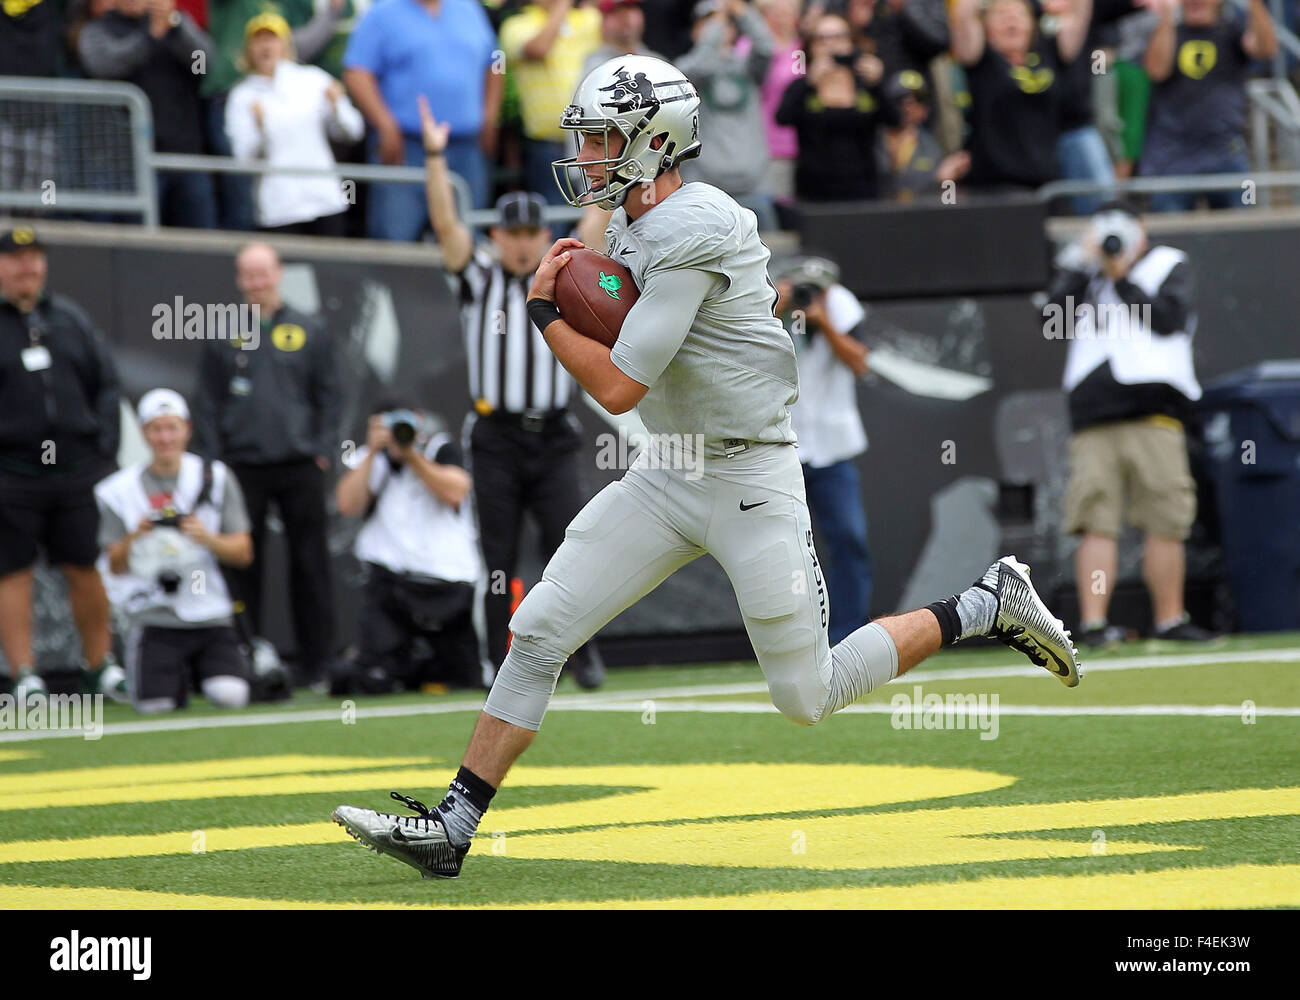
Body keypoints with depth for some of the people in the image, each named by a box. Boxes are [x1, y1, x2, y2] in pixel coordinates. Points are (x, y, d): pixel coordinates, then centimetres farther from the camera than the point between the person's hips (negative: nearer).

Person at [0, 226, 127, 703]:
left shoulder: (71, 319, 12)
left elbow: (106, 386, 16)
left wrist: (104, 446, 5)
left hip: (75, 469, 3)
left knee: (85, 570, 7)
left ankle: (101, 665, 18)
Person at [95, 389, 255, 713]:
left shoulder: (216, 478, 5)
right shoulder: (120, 490, 4)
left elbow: (243, 553, 3)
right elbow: (115, 568, 2)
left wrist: (208, 539, -17)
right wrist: (133, 539, -18)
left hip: (210, 613, 1)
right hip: (154, 618, -1)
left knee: (230, 696, -19)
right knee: (156, 703, -18)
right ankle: (178, 674, 20)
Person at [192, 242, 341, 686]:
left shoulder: (309, 331, 9)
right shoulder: (221, 336, 8)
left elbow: (327, 396, 10)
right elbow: (207, 403, 8)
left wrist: (323, 450, 1)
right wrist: (213, 461, 0)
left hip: (300, 466, 0)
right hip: (243, 467, 0)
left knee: (310, 566, 2)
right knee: (243, 568, 1)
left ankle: (317, 661, 7)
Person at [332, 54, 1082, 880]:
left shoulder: (690, 232, -21)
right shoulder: (630, 226, 8)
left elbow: (618, 387, -23)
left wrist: (544, 310, -8)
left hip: (752, 478, -9)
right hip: (669, 472, 9)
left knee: (807, 696, -1)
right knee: (539, 632, -1)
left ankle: (991, 605, 15)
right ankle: (452, 831, 2)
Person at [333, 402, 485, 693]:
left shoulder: (441, 448, 7)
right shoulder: (366, 460, 10)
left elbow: (454, 493, -11)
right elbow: (348, 505, -7)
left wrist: (411, 454, -14)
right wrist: (373, 452, -10)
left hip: (450, 582, 1)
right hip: (390, 579, -1)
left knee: (468, 680, 2)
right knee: (374, 682, -14)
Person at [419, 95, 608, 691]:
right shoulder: (479, 279, 6)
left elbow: (597, 222, 4)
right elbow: (445, 223, -6)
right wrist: (435, 157, -17)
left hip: (553, 440, 1)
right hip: (495, 437, -1)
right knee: (497, 559, 1)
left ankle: (583, 649, 6)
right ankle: (499, 661, 6)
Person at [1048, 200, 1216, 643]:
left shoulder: (1169, 265, 17)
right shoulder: (1082, 270, 23)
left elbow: (1167, 319, -1)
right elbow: (1060, 309, 4)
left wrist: (1122, 277, 2)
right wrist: (1085, 260, 0)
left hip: (1154, 409, -1)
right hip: (1093, 411, 1)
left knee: (1166, 522, -3)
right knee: (1097, 522, -7)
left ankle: (1170, 619, 5)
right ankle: (1092, 622, -10)